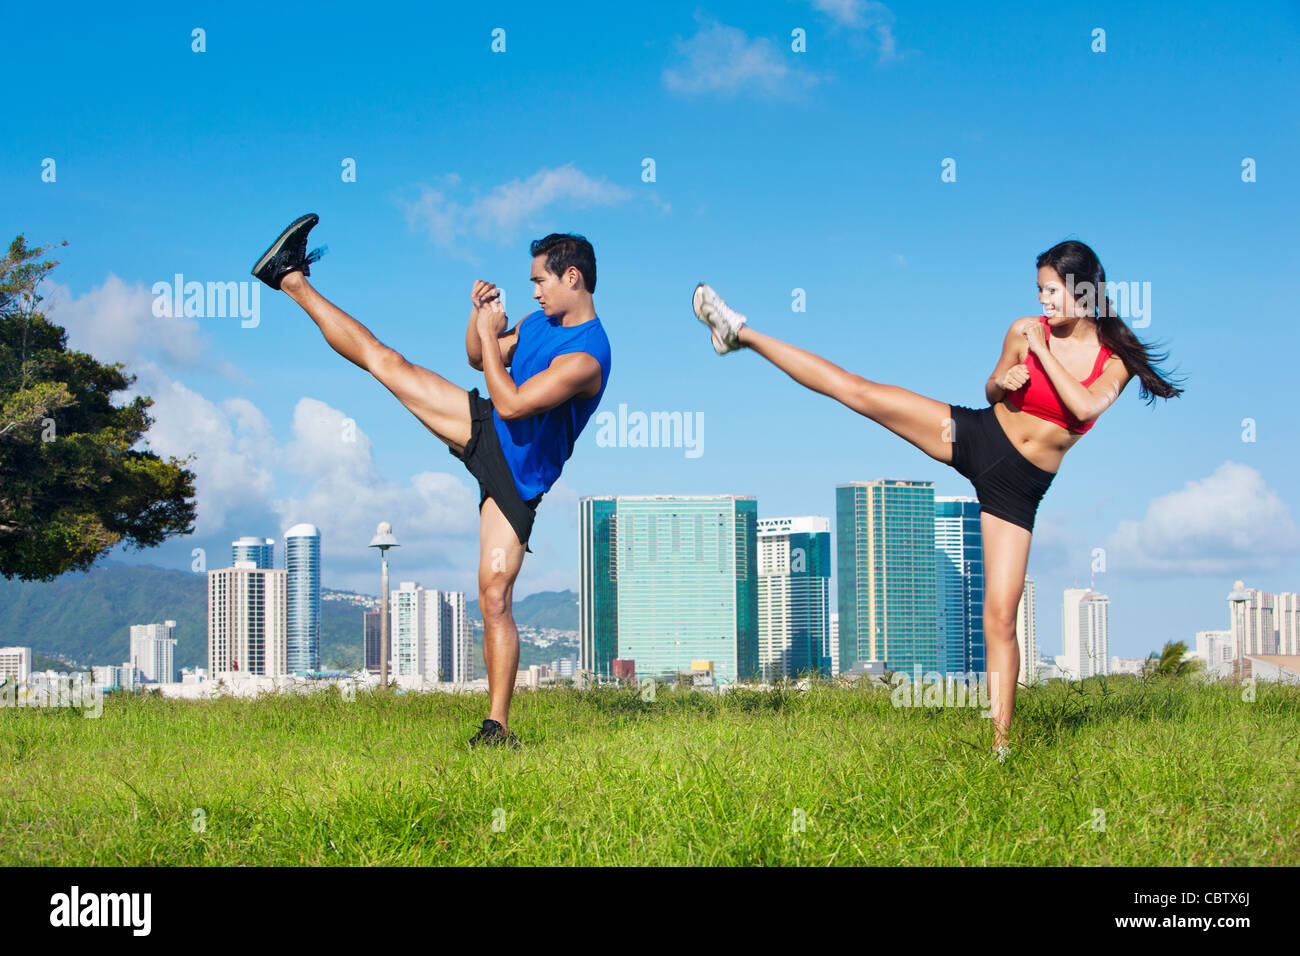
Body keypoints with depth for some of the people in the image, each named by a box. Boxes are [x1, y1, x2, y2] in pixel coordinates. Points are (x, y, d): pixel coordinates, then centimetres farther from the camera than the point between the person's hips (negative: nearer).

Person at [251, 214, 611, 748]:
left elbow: (512, 402, -31)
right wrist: (479, 317, -2)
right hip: (484, 431, 7)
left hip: (517, 477, -7)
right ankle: (291, 279, 20)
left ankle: (498, 725, -2)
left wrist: (490, 335, -21)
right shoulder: (541, 322, 3)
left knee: (495, 599, -11)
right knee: (383, 361, 6)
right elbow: (479, 360, 17)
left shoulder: (585, 358, -25)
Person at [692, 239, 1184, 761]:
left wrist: (1042, 351, -18)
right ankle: (741, 334, 4)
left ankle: (1002, 743, 1)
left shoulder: (1117, 357, -4)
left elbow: (1086, 407, -22)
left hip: (1019, 487, -1)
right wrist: (1003, 383, -10)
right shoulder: (1026, 331, -2)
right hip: (976, 435, 1)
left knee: (1001, 615, -5)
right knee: (857, 390, -8)